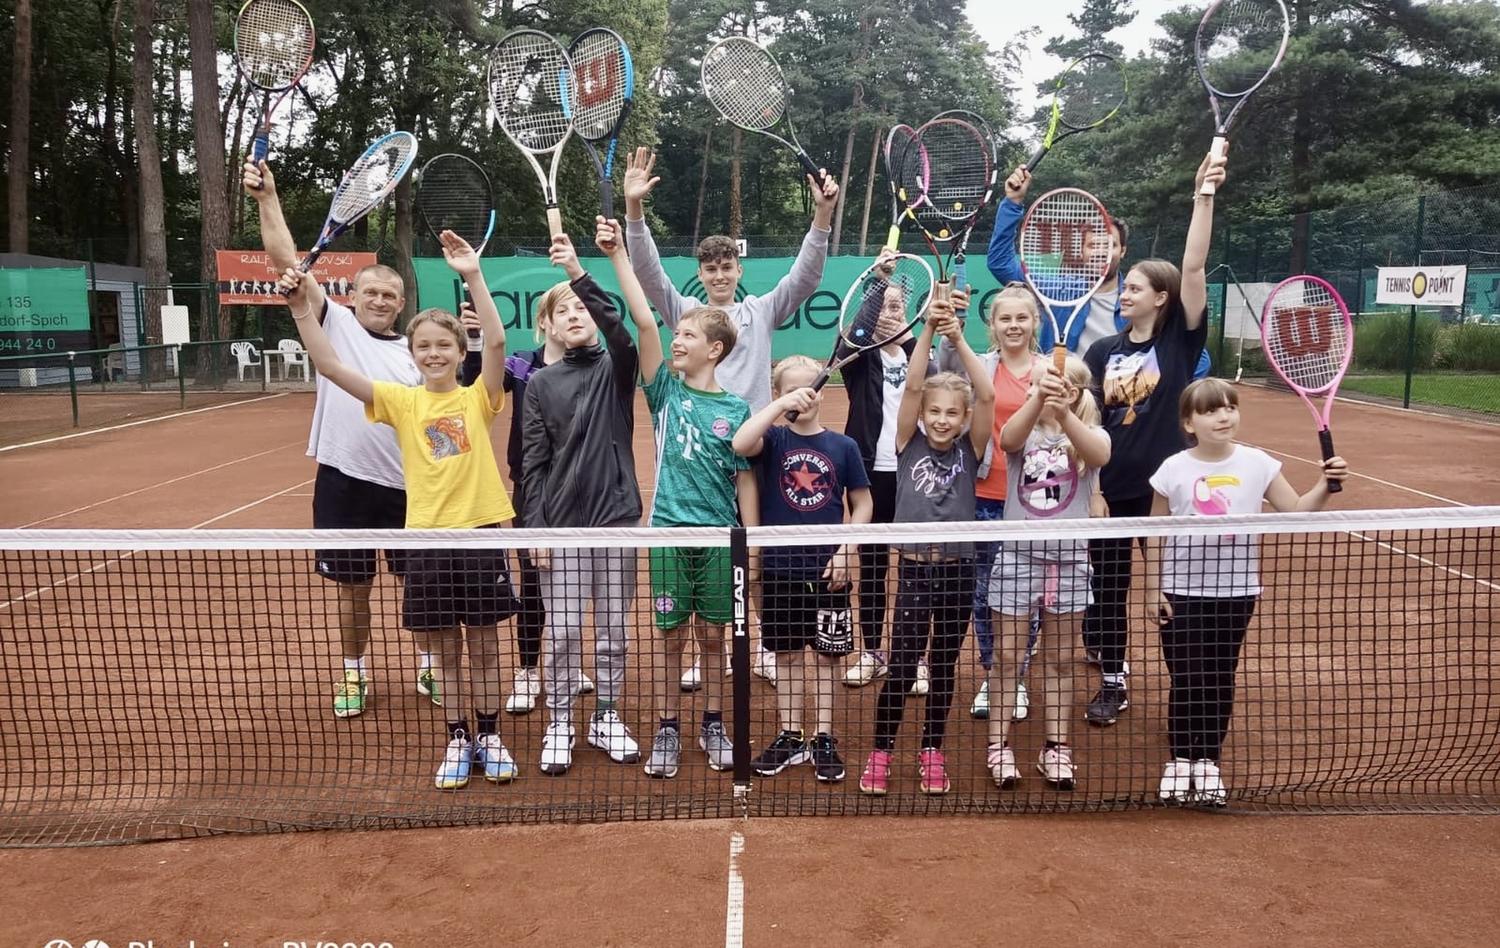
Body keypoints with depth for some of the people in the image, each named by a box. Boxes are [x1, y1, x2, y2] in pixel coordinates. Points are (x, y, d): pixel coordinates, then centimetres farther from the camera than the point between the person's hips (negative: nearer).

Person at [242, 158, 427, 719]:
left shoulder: (414, 354, 8)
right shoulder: (336, 323, 3)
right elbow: (285, 259, -3)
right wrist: (267, 198, -10)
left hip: (406, 486, 1)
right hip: (343, 482, -1)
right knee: (352, 588, 11)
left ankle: (430, 670, 27)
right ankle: (354, 674, 30)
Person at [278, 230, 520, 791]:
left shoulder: (478, 398, -2)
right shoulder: (401, 401, 2)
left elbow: (496, 342, -19)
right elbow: (330, 366, -6)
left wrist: (473, 276, -27)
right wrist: (301, 308, -18)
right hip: (428, 539, 1)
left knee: (484, 647, 11)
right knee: (445, 652, 12)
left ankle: (489, 737, 28)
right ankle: (457, 742, 28)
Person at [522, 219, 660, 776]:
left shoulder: (617, 370, 3)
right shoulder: (540, 384, 4)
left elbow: (622, 325, -20)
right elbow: (534, 463, 2)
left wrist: (580, 274, -30)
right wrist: (536, 529, -5)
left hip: (615, 519, 0)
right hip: (561, 523, 0)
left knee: (613, 631, 9)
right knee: (562, 633, 3)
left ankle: (608, 720, 25)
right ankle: (559, 728, 19)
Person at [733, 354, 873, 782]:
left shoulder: (843, 446, 1)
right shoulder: (773, 439, -1)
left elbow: (862, 503, 5)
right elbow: (740, 444, -24)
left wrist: (846, 549, -6)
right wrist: (781, 406, -25)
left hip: (828, 568, 0)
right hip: (780, 566, 0)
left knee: (826, 655, 8)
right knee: (787, 655, 11)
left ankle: (823, 740, 20)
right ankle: (789, 738, 24)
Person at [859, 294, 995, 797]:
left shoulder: (969, 452, 1)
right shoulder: (909, 446, -1)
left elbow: (987, 396, -12)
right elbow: (911, 386, -12)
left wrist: (959, 339, -18)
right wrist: (928, 329, -19)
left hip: (958, 570, 2)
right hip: (914, 569, -1)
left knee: (944, 666, 13)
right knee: (901, 666, 0)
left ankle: (932, 750, 29)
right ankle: (880, 752, 17)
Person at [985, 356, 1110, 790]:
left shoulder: (1089, 434, -2)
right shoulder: (1024, 432, -1)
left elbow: (1099, 455, -27)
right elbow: (1009, 439, -27)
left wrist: (1062, 412, -45)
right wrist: (1038, 399, -45)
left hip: (1068, 558, 1)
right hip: (1017, 555, 0)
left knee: (1060, 659, 12)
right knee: (1008, 657, 5)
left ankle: (1055, 748, 24)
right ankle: (999, 746, 17)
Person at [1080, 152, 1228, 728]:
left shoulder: (1180, 341, -3)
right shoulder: (1102, 351, 4)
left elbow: (1194, 269, -16)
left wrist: (1204, 196, -23)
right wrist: (1091, 488, -4)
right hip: (1112, 490, 3)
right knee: (1107, 588, 11)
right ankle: (1113, 682, 27)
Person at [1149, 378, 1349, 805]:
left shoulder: (1257, 464, -4)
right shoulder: (1174, 470, -7)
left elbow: (1296, 511, 2)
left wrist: (1325, 486, -17)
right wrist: (1154, 590, -2)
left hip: (1235, 592, 2)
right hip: (1181, 592, -1)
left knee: (1220, 680, 11)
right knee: (1184, 680, 6)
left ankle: (1208, 761, 24)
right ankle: (1180, 759, 21)